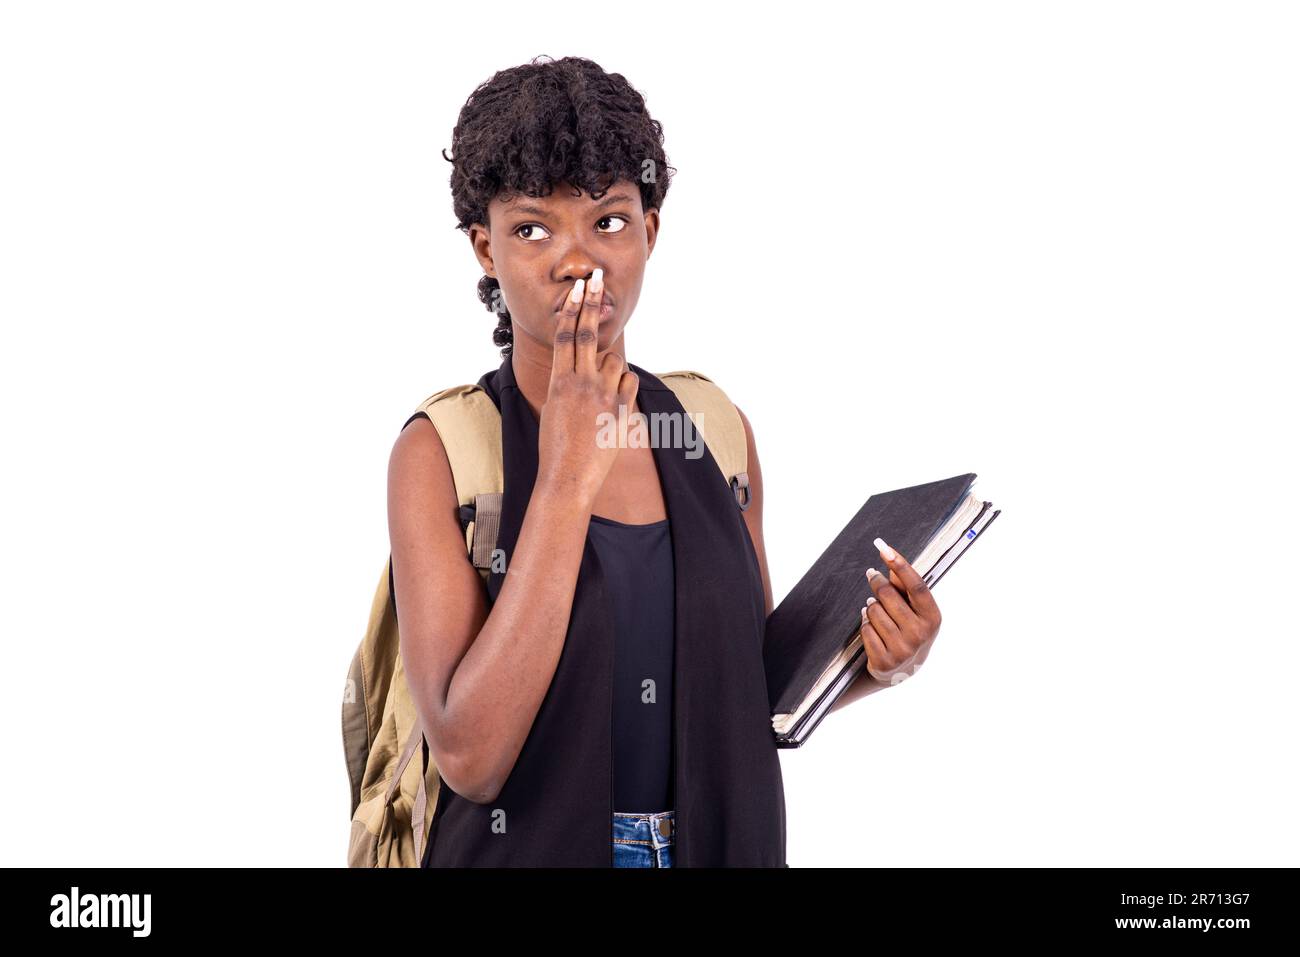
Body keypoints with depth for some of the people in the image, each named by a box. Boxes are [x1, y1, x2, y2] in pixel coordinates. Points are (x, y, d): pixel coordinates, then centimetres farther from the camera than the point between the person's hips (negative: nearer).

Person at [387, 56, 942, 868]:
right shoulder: (439, 452, -13)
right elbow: (470, 754, -22)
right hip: (529, 846, -3)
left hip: (723, 840, 3)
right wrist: (564, 481, -25)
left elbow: (751, 683, 8)